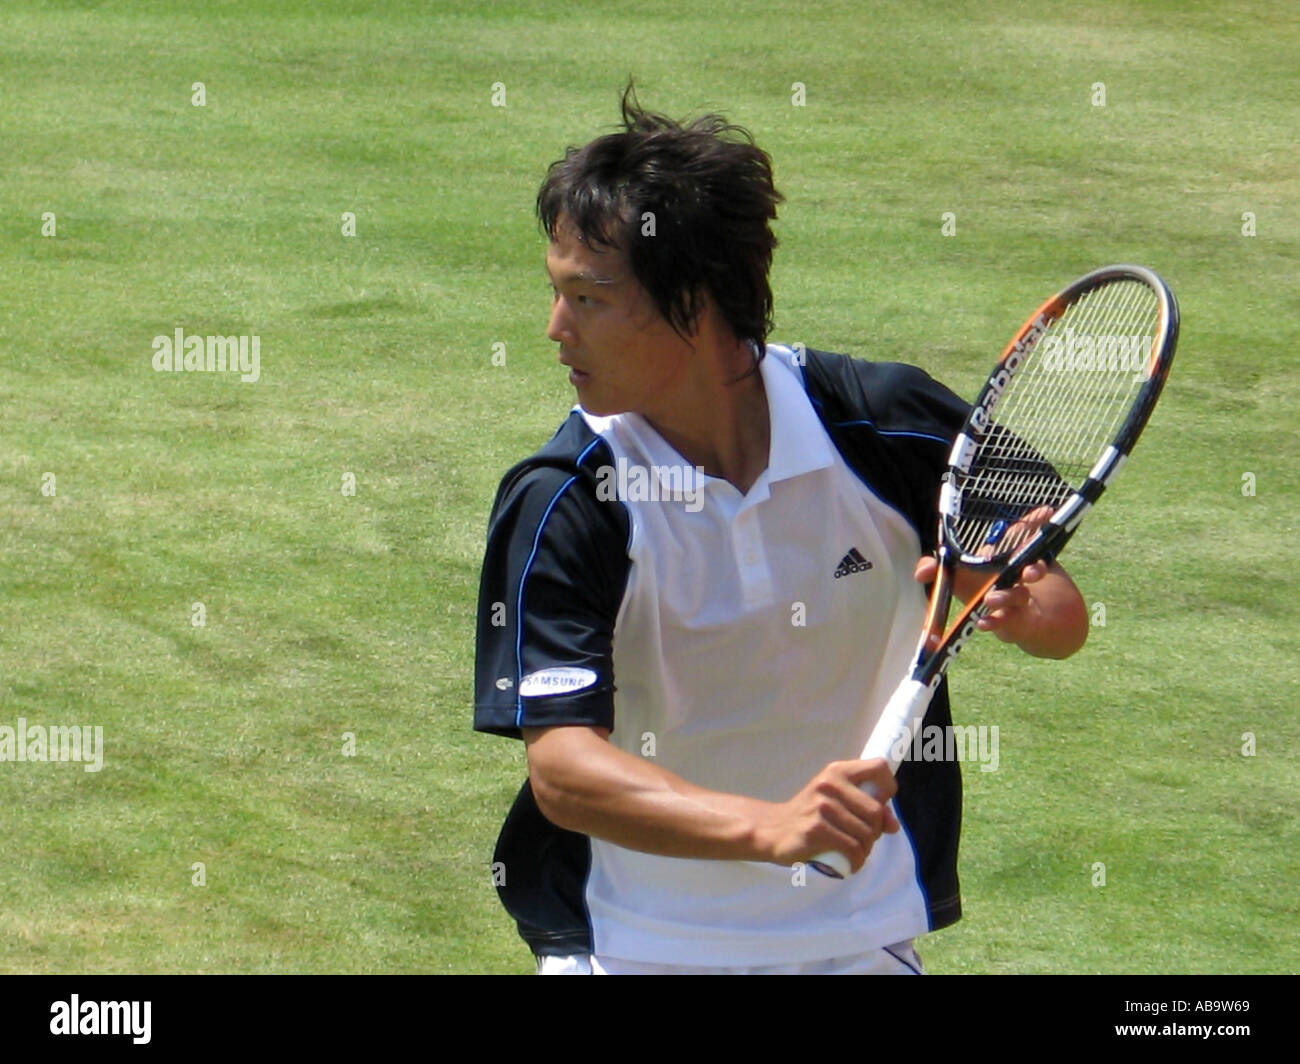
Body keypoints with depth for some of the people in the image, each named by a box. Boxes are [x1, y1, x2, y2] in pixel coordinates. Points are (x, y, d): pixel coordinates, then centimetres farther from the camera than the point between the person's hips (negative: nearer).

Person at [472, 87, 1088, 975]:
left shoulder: (895, 426, -12)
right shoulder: (557, 504, -18)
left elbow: (1064, 616, 0)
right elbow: (560, 766, -27)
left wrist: (1023, 609, -24)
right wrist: (768, 827, -42)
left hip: (864, 938, 1)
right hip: (631, 949, -1)